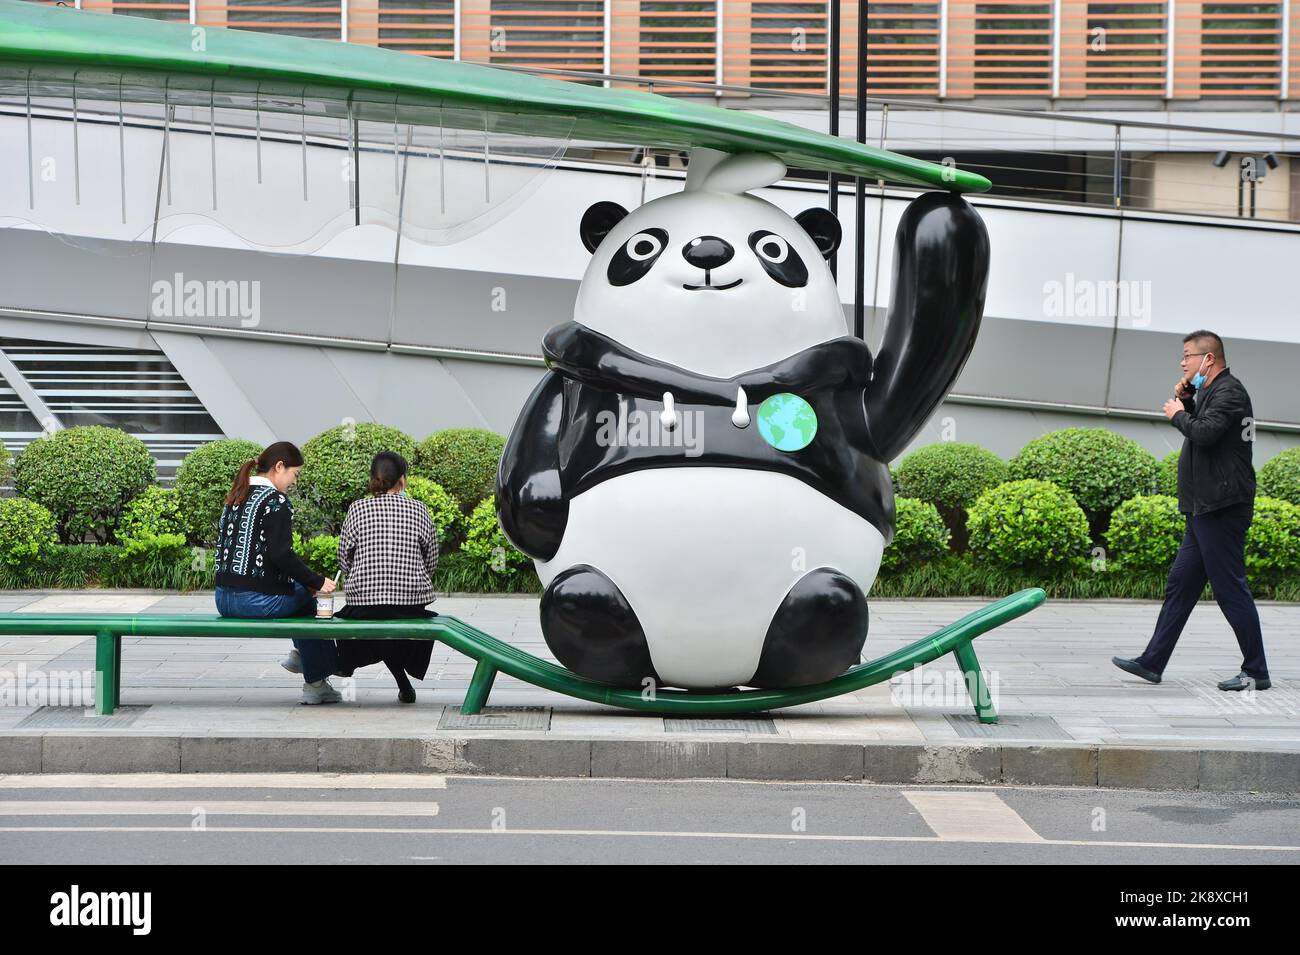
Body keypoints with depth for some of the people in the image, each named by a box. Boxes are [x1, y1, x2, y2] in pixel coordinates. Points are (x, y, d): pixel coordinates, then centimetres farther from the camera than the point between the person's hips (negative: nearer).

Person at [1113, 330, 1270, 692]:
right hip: (1206, 510, 11)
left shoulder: (1229, 391, -13)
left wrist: (1178, 415, -9)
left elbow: (1205, 433, -27)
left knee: (1230, 588, -7)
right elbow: (1198, 432, 25)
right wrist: (1186, 403, 11)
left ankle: (1256, 672, -2)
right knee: (1180, 585, 11)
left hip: (1221, 509, -11)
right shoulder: (1211, 391, 19)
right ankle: (1152, 662, 14)